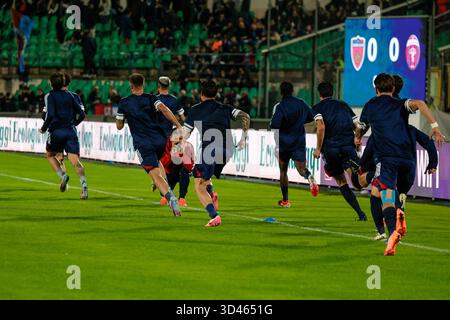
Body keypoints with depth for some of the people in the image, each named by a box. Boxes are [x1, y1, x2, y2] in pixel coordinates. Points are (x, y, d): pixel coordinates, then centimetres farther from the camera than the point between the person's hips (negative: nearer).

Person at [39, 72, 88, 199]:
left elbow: (50, 114, -15)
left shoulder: (50, 96, -1)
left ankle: (62, 175, 0)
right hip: (71, 131, 3)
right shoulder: (69, 95, 14)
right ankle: (84, 184, -29)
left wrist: (43, 128, -1)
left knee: (50, 155, 23)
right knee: (75, 161, -7)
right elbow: (81, 114, 15)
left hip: (57, 131, -3)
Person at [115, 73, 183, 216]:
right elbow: (164, 109, -14)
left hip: (143, 144, -3)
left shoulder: (124, 103, 4)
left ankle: (170, 198, -33)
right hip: (159, 139, 3)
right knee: (157, 163, 34)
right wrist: (178, 126, -20)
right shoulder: (151, 98, 5)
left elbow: (119, 126, 10)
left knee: (155, 175, -10)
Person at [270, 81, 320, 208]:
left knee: (283, 171, 12)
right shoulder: (301, 104, 1)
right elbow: (311, 117, 13)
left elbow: (274, 125, -24)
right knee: (301, 168, 2)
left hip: (284, 142, -2)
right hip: (299, 142, 2)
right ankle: (309, 176, -36)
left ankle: (285, 200, 16)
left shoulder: (279, 107, -12)